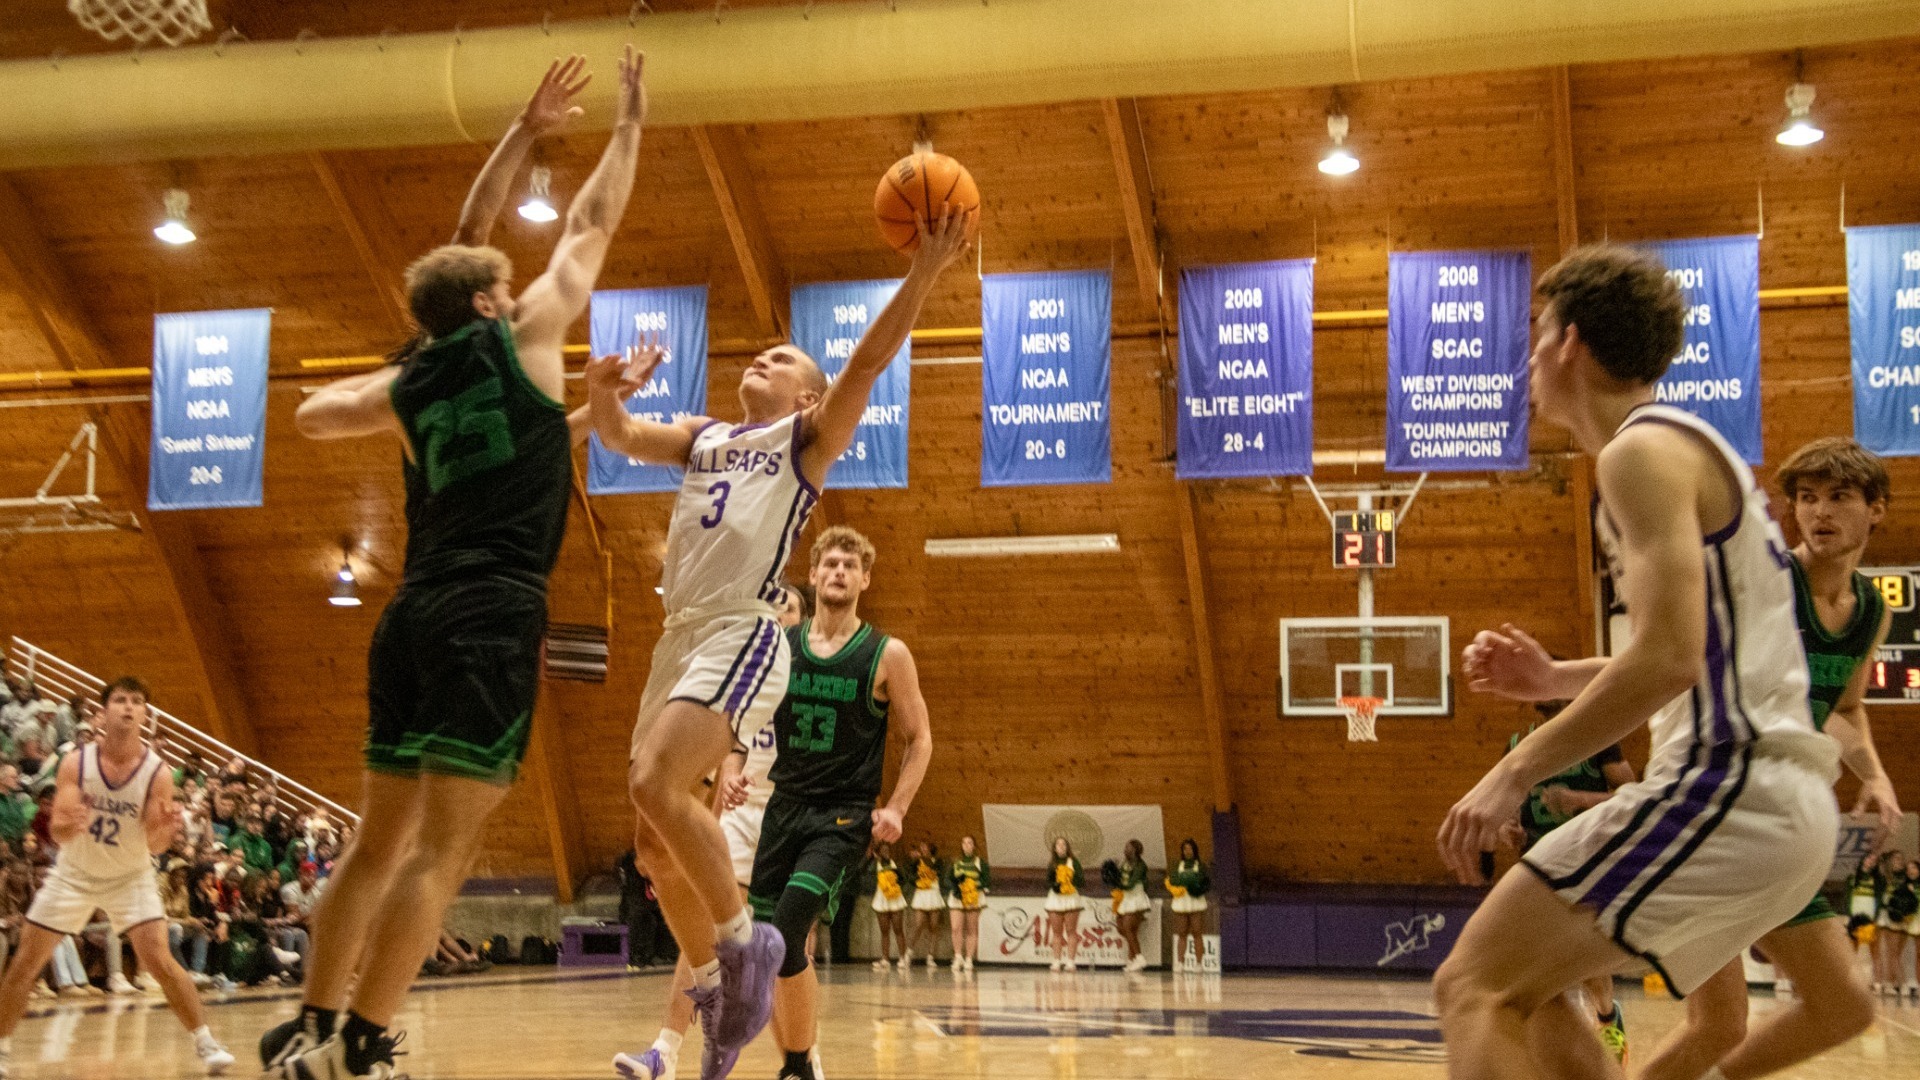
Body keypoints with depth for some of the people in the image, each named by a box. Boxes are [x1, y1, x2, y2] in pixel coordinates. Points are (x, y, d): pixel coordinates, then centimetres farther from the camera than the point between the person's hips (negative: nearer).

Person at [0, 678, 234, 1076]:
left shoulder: (157, 773, -20)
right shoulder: (75, 764, -18)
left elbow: (154, 845, -19)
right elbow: (58, 832, -22)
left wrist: (161, 830, -43)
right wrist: (68, 826, -46)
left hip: (130, 876, -1)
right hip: (74, 874, 2)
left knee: (158, 959, -16)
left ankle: (205, 1041, -6)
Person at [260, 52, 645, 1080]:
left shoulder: (409, 386, 15)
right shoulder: (521, 338, 4)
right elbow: (591, 227, 12)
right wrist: (629, 125, 28)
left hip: (414, 615, 7)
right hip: (491, 618, -6)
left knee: (381, 842, 13)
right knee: (443, 848, -9)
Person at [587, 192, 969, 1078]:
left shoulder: (808, 438, 8)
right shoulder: (704, 439, 25)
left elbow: (866, 363, -5)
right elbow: (618, 436, 17)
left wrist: (924, 272, -16)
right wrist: (602, 390, -5)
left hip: (742, 637, -7)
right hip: (678, 639, 7)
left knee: (656, 785, -28)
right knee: (654, 846, 4)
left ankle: (743, 941, -11)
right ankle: (715, 990, 19)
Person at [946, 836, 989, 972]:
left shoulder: (980, 862, 6)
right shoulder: (955, 862, 11)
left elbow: (988, 880, 1)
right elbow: (948, 879, 8)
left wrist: (980, 886, -17)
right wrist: (954, 888, -11)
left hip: (974, 899, -1)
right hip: (957, 899, 1)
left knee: (971, 930, 2)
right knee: (956, 928, -13)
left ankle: (969, 959, 8)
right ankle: (958, 957, -8)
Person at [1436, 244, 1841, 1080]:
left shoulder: (1643, 450, -10)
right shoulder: (1692, 446, 22)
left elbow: (1670, 657, -22)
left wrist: (1517, 773, -19)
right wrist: (1555, 680, 23)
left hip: (1724, 788, -10)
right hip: (1780, 799, 10)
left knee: (1473, 989, -12)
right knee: (1526, 988, 19)